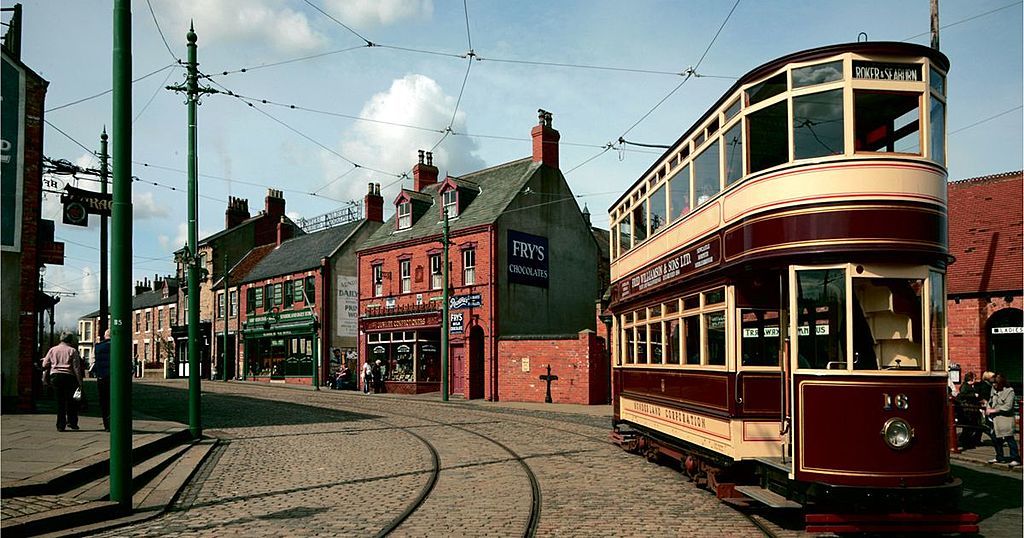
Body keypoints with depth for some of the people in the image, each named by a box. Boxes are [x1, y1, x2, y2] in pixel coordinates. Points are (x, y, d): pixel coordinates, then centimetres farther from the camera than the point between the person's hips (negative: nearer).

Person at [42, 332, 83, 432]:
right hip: (68, 376, -3)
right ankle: (72, 422, 0)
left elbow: (45, 365, 12)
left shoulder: (52, 350, 13)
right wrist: (79, 381, -1)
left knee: (60, 401, 7)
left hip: (55, 376, 4)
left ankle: (60, 425, 7)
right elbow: (76, 367, -3)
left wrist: (45, 379, 19)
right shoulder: (72, 351, 1)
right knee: (71, 400, 7)